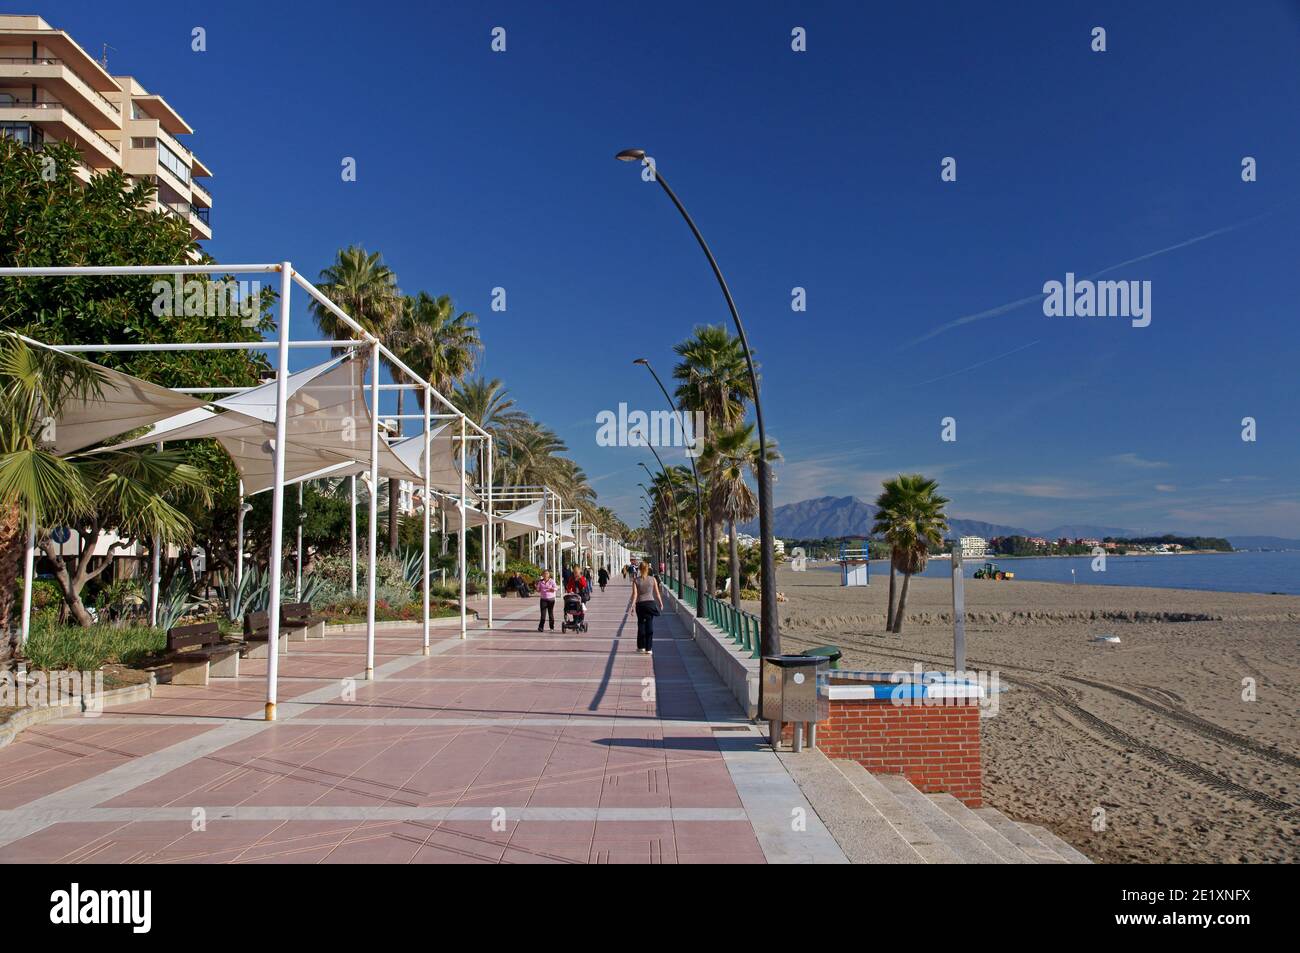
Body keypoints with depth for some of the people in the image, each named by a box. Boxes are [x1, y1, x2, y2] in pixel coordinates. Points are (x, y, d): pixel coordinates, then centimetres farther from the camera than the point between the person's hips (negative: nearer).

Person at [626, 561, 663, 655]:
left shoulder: (636, 580, -3)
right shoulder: (653, 579, -2)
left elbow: (634, 594, -10)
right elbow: (657, 594, 0)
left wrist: (631, 606, -8)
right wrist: (661, 603, 12)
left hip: (640, 604, 0)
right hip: (650, 603, 0)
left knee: (641, 625, 15)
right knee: (650, 626, 3)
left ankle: (641, 647, 21)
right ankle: (648, 649, 1)